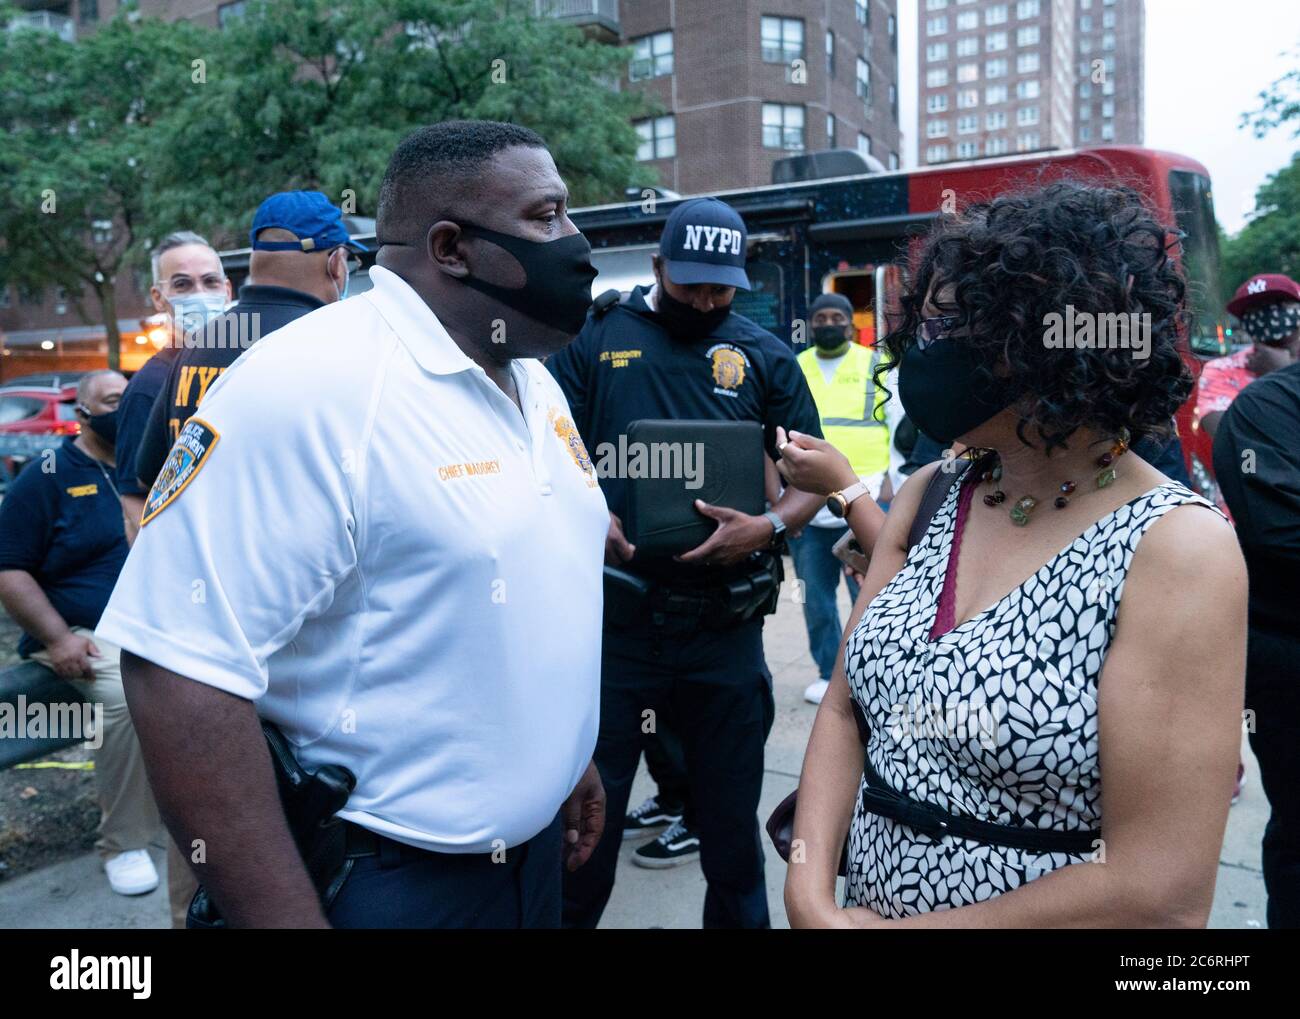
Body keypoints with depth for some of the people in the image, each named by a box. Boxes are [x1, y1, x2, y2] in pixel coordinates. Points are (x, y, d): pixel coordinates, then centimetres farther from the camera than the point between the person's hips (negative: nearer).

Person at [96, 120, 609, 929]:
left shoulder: (537, 382, 5)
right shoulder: (308, 388, -23)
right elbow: (183, 664, -27)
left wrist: (569, 758, 16)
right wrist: (285, 919, -24)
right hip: (382, 877, -8)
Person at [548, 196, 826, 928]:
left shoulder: (764, 356, 7)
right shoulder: (596, 338, 3)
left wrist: (769, 526, -14)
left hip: (726, 625, 2)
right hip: (615, 616, -1)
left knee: (730, 819, 17)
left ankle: (741, 918, 39)